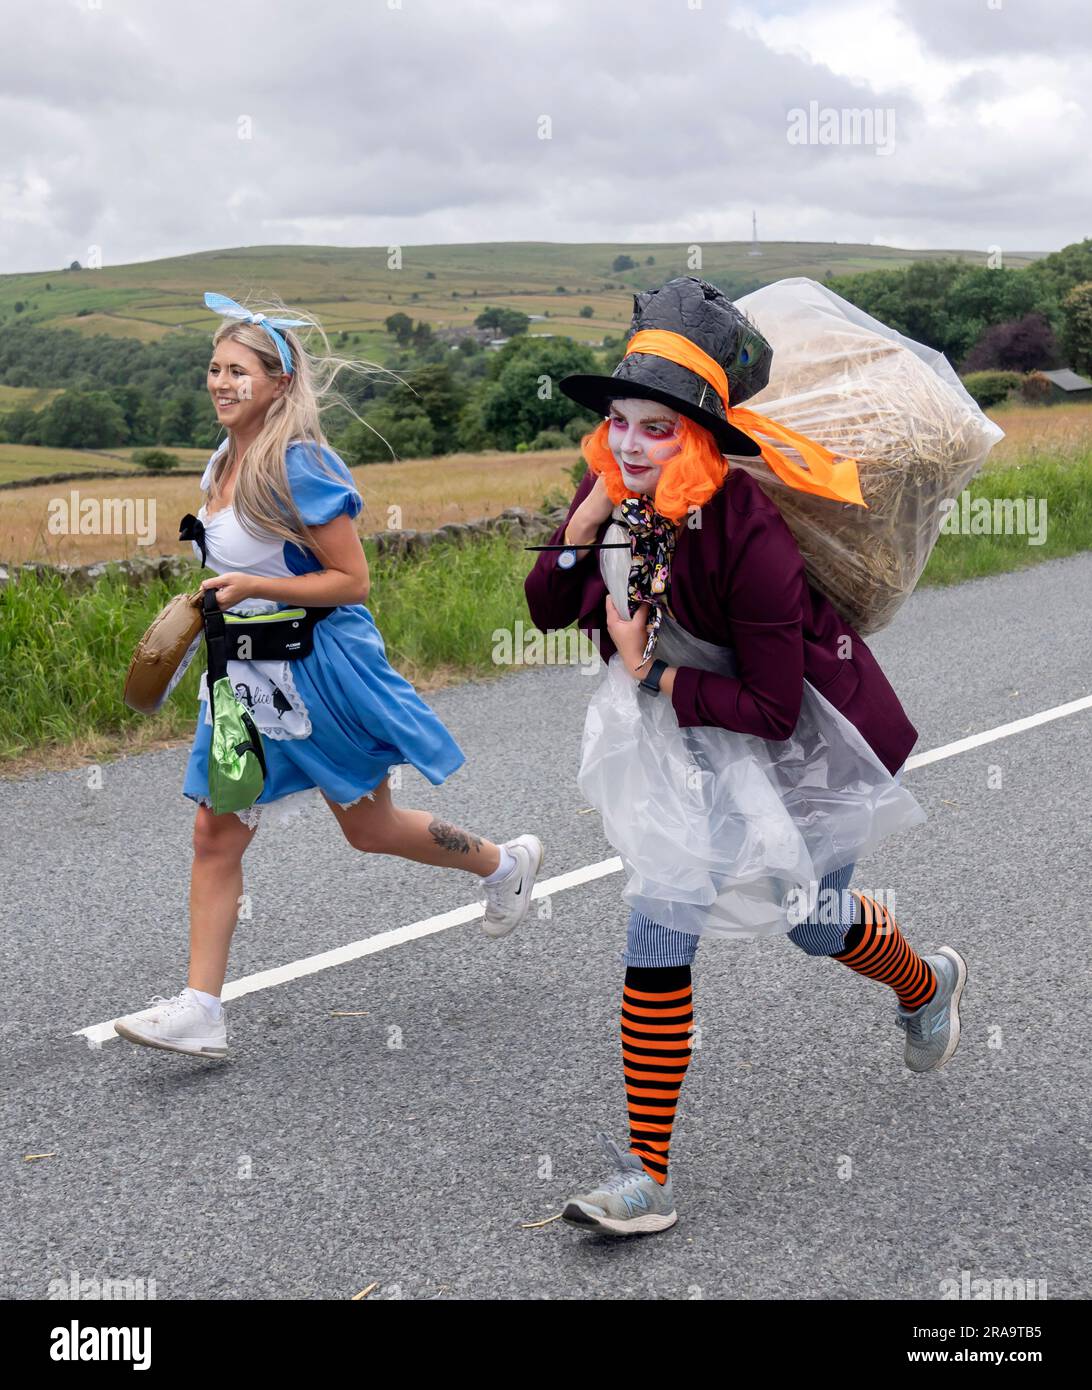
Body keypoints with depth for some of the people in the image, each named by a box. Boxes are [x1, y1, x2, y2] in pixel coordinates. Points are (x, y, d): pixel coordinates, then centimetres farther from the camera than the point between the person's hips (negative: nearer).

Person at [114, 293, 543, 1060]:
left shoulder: (300, 464, -18)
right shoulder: (223, 466, 8)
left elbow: (352, 581, -19)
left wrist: (253, 587, -25)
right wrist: (212, 603, 10)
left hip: (316, 671, -7)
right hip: (247, 676, 8)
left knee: (369, 828, 9)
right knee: (216, 832, 0)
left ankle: (505, 863, 35)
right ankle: (200, 1009, 3)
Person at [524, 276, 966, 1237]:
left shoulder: (749, 534, -33)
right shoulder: (613, 497, -13)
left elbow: (773, 711, -30)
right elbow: (547, 609, -3)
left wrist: (652, 674, -23)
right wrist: (584, 526, -20)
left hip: (798, 745, -5)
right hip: (686, 739, 5)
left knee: (813, 921, 18)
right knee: (656, 944, -4)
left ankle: (928, 986, 56)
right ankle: (647, 1179, 3)